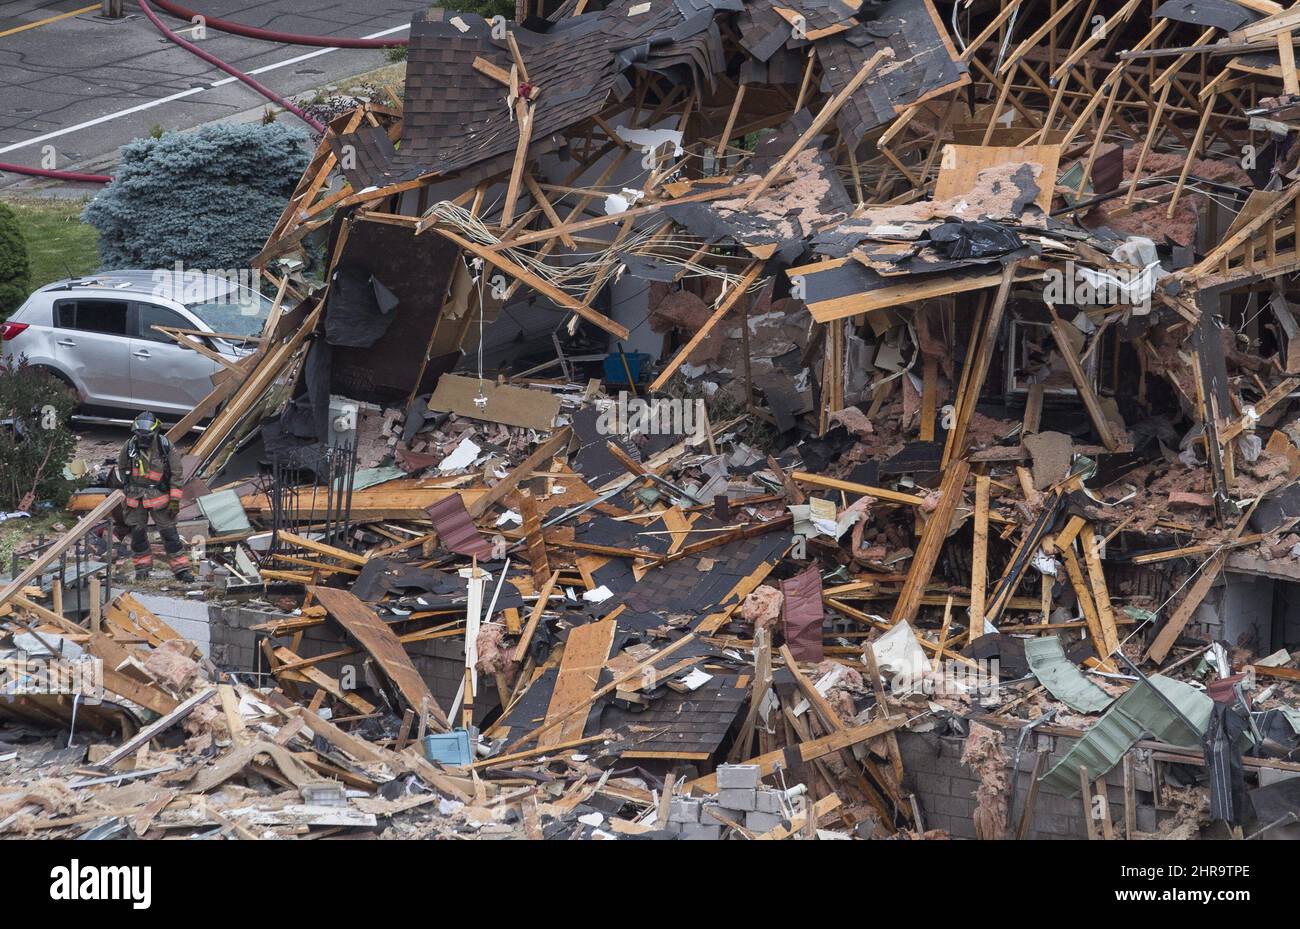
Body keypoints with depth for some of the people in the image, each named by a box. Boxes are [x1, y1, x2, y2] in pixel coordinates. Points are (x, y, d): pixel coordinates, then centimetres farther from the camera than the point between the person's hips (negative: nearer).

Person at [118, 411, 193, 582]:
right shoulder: (129, 447, -7)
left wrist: (175, 499, -10)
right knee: (137, 533, 7)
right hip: (136, 498, 2)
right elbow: (122, 468, 12)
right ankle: (142, 566, 22)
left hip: (158, 496, -2)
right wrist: (128, 488, 19)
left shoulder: (166, 447, -13)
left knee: (169, 532, -2)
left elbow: (176, 474, -7)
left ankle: (181, 568, 2)